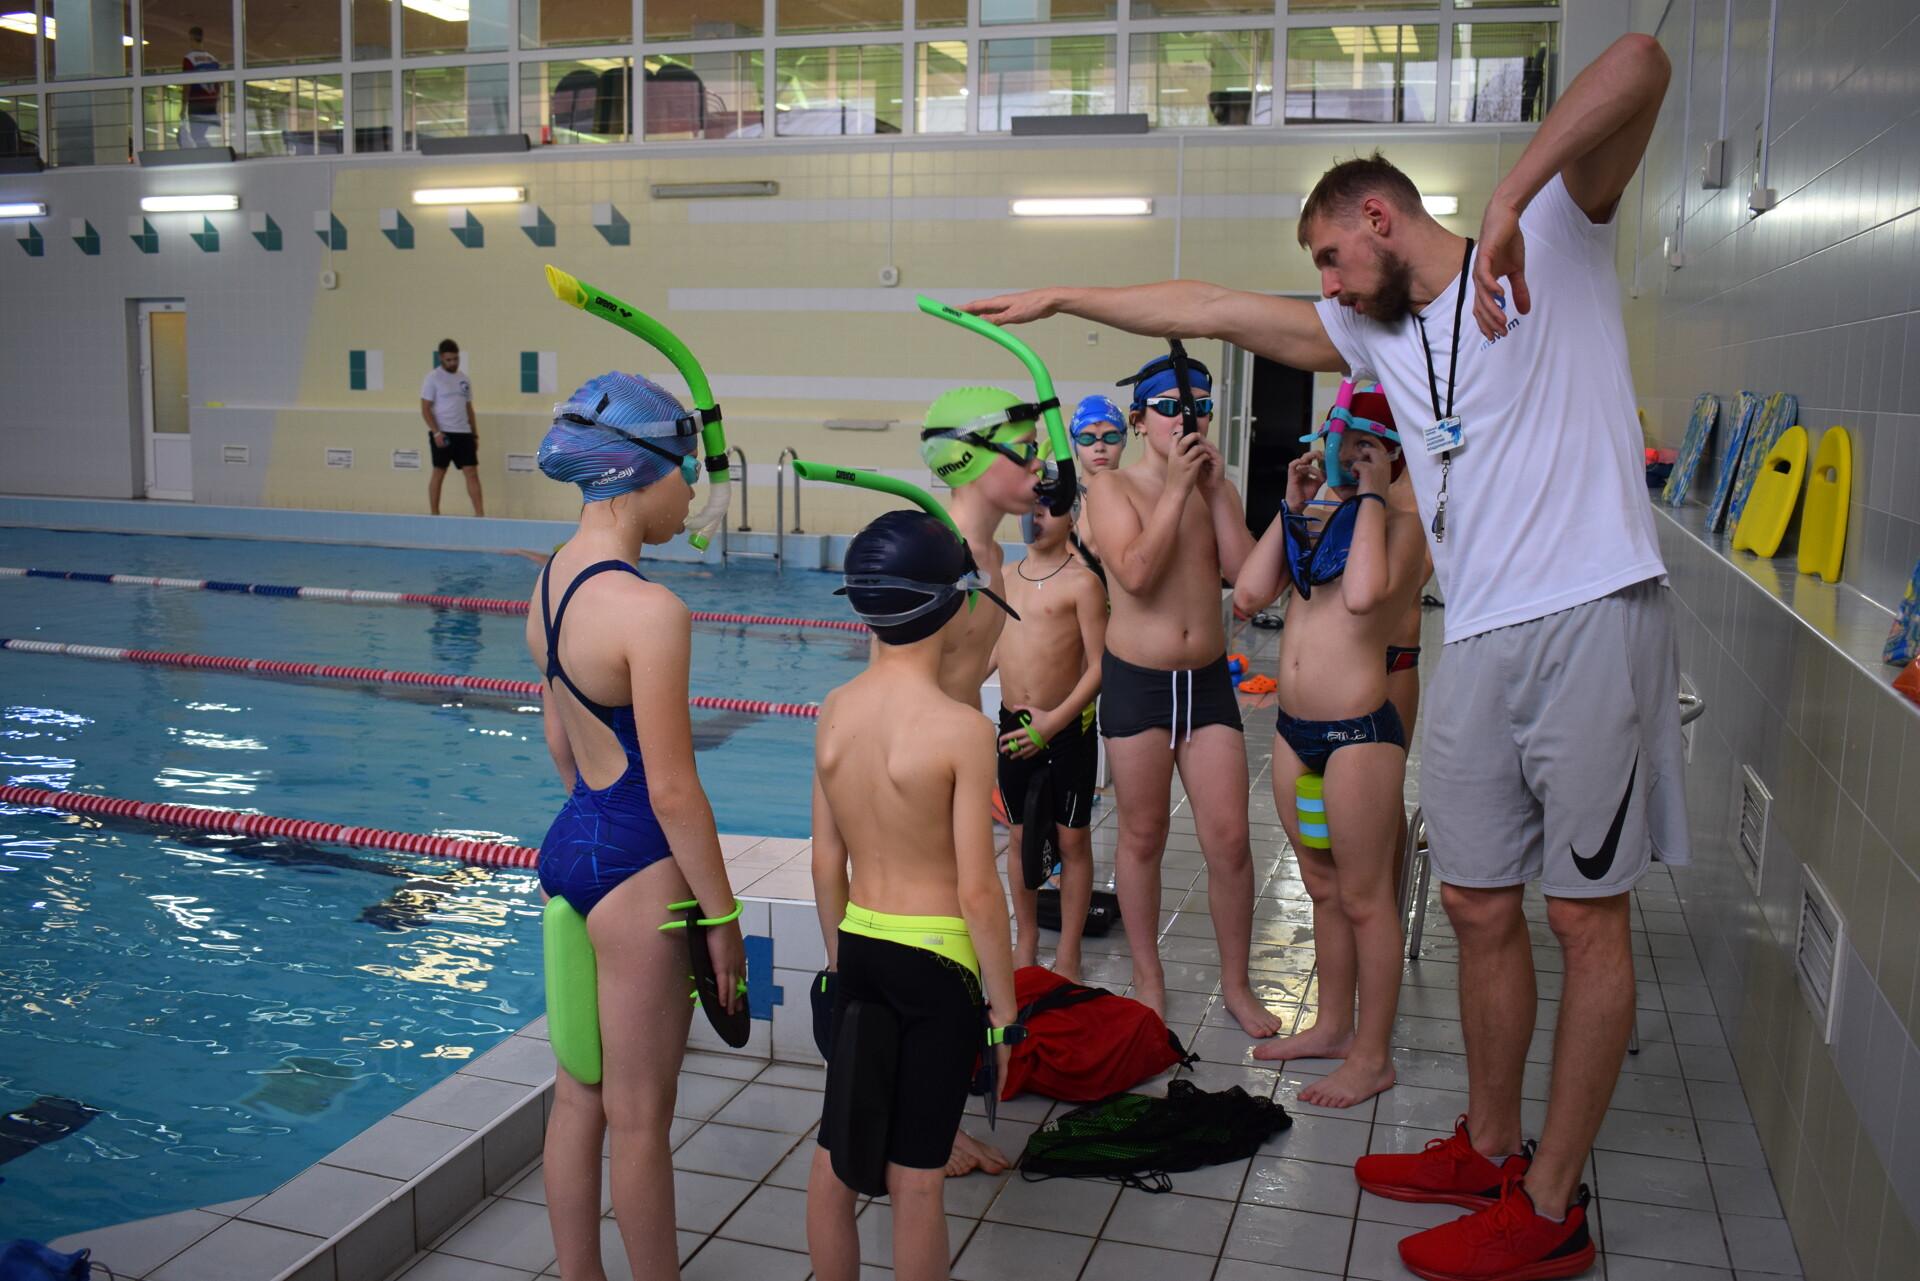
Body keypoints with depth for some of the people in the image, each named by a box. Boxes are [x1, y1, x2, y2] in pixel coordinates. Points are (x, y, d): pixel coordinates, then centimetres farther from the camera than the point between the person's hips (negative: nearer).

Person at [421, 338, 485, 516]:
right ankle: (435, 515, 9)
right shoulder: (433, 378, -5)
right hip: (442, 434, -5)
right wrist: (436, 432, -18)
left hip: (464, 434, 5)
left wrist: (475, 434, 13)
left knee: (472, 473, -2)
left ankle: (480, 514, -3)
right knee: (439, 473, 2)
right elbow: (425, 409, -8)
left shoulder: (463, 378, 12)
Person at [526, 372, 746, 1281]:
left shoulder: (551, 580, 4)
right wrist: (721, 914, -10)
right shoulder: (649, 611, -23)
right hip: (635, 868, -9)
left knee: (578, 1094, 20)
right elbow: (673, 791, -20)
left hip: (569, 842, 9)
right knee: (639, 1117, 8)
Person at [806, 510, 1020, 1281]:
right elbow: (978, 890, -16)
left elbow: (826, 862, 5)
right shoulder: (961, 728, -19)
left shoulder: (837, 711, -2)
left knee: (836, 1152, 17)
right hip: (937, 959, -5)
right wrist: (1003, 1006, -5)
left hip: (858, 948, 5)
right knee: (916, 1173, 8)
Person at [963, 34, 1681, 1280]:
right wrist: (1057, 297, 24)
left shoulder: (1556, 240, 1)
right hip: (1480, 643, 7)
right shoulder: (1372, 333, 19)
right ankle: (1490, 1147, 30)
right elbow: (1206, 308, 21)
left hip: (1594, 618, -7)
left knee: (1587, 918, 2)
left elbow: (1638, 63, -13)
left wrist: (1507, 204, -23)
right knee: (1480, 907, 12)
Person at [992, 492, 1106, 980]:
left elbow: (1098, 666, -14)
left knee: (1072, 841, 6)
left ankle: (1068, 955, 17)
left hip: (1067, 729, -5)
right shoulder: (1006, 578, 8)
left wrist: (1054, 720, -19)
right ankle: (1026, 944, 28)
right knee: (1021, 837, 13)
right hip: (1014, 725, 5)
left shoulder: (1082, 581, -11)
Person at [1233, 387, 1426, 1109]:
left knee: (1365, 898, 3)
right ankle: (1333, 1026, 33)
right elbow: (1247, 595, 1)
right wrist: (1292, 507, 4)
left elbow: (1364, 594, -28)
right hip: (1294, 730, 7)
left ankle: (1372, 1056, 15)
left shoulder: (1399, 528, -7)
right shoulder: (1310, 522, 13)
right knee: (1324, 889, 19)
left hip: (1358, 732, -7)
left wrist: (1370, 495, -16)